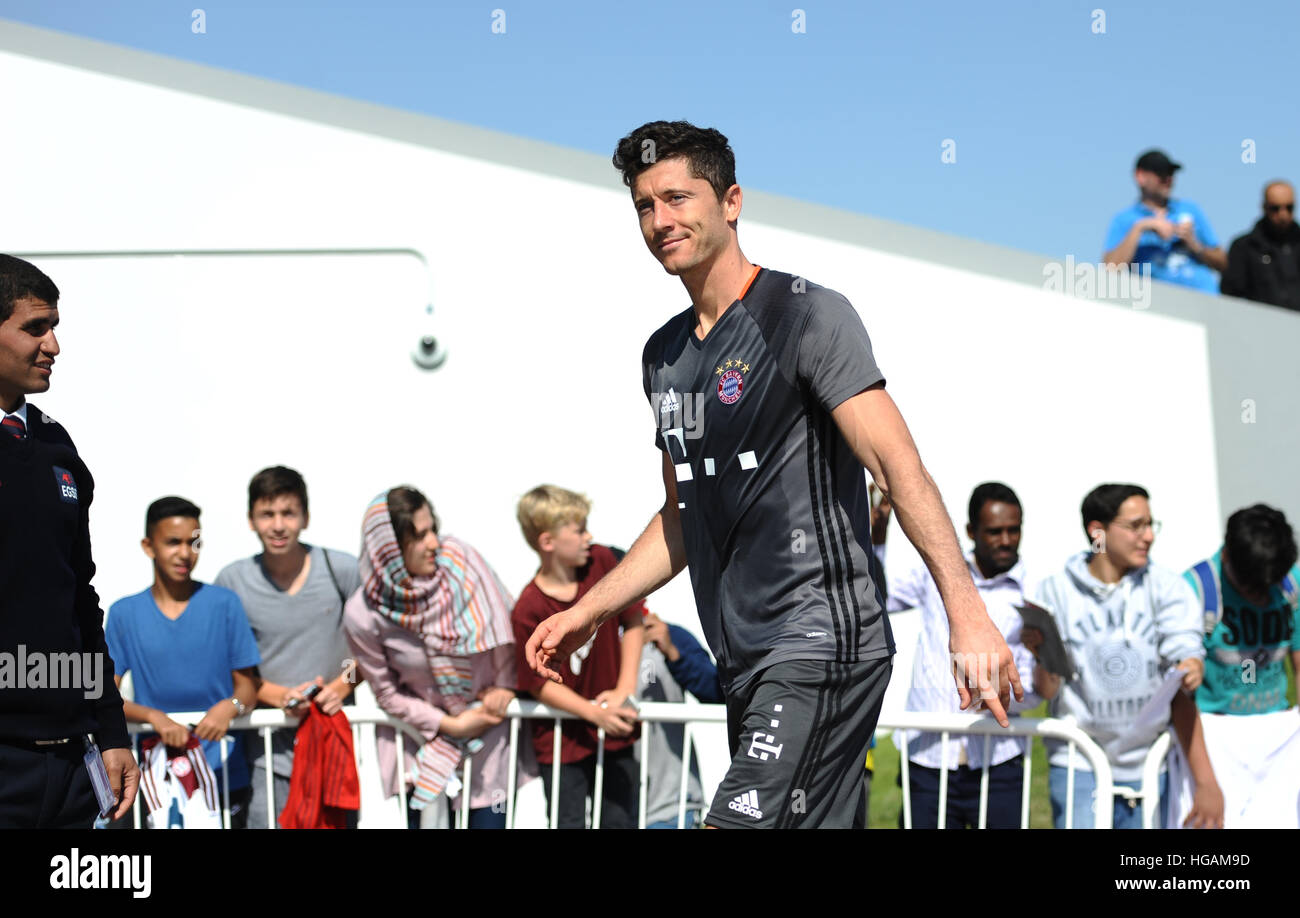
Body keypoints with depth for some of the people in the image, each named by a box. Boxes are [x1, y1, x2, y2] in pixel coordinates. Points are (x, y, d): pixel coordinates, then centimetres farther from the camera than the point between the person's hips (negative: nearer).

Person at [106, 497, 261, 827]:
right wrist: (155, 717, -18)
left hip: (223, 775, 0)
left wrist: (230, 707, -19)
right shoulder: (124, 614, 5)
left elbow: (248, 687, 4)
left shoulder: (224, 604, 3)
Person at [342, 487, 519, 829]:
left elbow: (504, 618, -4)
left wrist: (505, 686, -3)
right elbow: (387, 692, -8)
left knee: (488, 819, 4)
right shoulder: (363, 616, -21)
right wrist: (449, 724, -11)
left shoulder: (458, 557, -20)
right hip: (425, 729, -1)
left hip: (490, 719, 1)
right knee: (426, 818, 3)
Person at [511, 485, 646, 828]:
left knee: (621, 819, 10)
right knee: (569, 822, 3)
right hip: (562, 739, -4)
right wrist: (594, 713, -24)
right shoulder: (529, 610, -21)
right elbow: (539, 682, -15)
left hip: (614, 732, 4)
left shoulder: (603, 562, -7)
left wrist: (625, 689, -5)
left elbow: (633, 620, 3)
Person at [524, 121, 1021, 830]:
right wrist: (586, 614, 20)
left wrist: (965, 612, -25)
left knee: (740, 822, -18)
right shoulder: (664, 356, 17)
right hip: (746, 665, 8)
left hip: (819, 648, -7)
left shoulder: (807, 315, -6)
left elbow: (899, 466, -16)